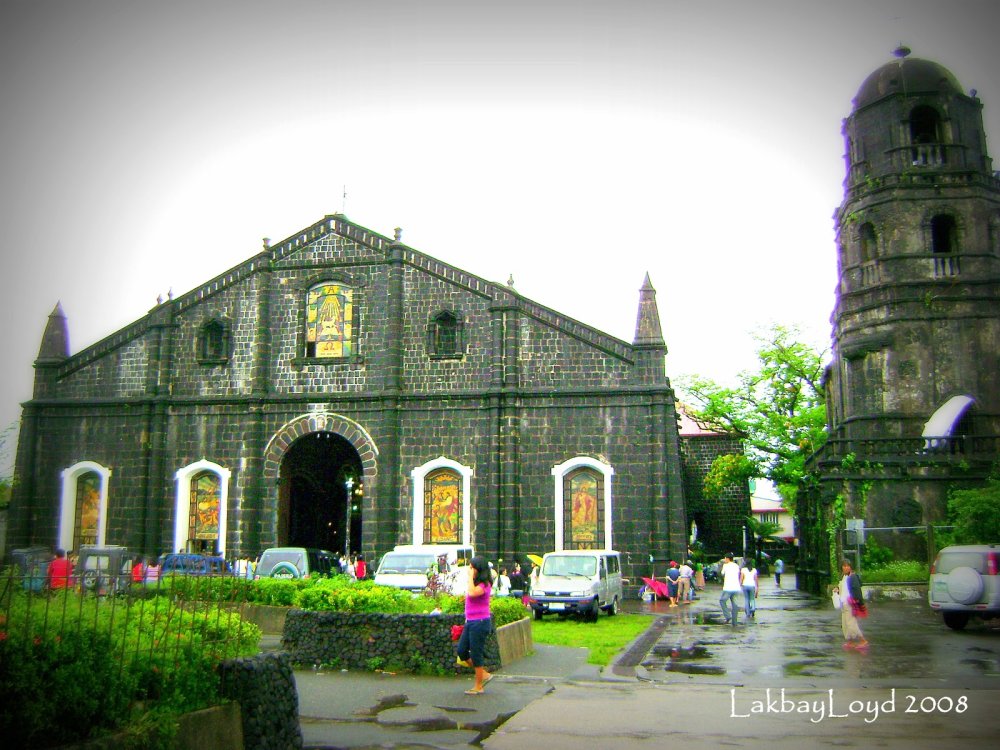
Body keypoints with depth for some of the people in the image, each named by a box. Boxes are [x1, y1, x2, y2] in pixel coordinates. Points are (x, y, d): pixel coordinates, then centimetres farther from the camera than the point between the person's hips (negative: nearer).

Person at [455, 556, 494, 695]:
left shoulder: (484, 585, -16)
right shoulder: (475, 584, 12)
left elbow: (472, 593, -35)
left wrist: (471, 577, -26)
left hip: (480, 622, -9)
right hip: (470, 622, 9)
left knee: (476, 655, -1)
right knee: (462, 651, 10)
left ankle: (478, 687, 12)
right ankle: (484, 675, 23)